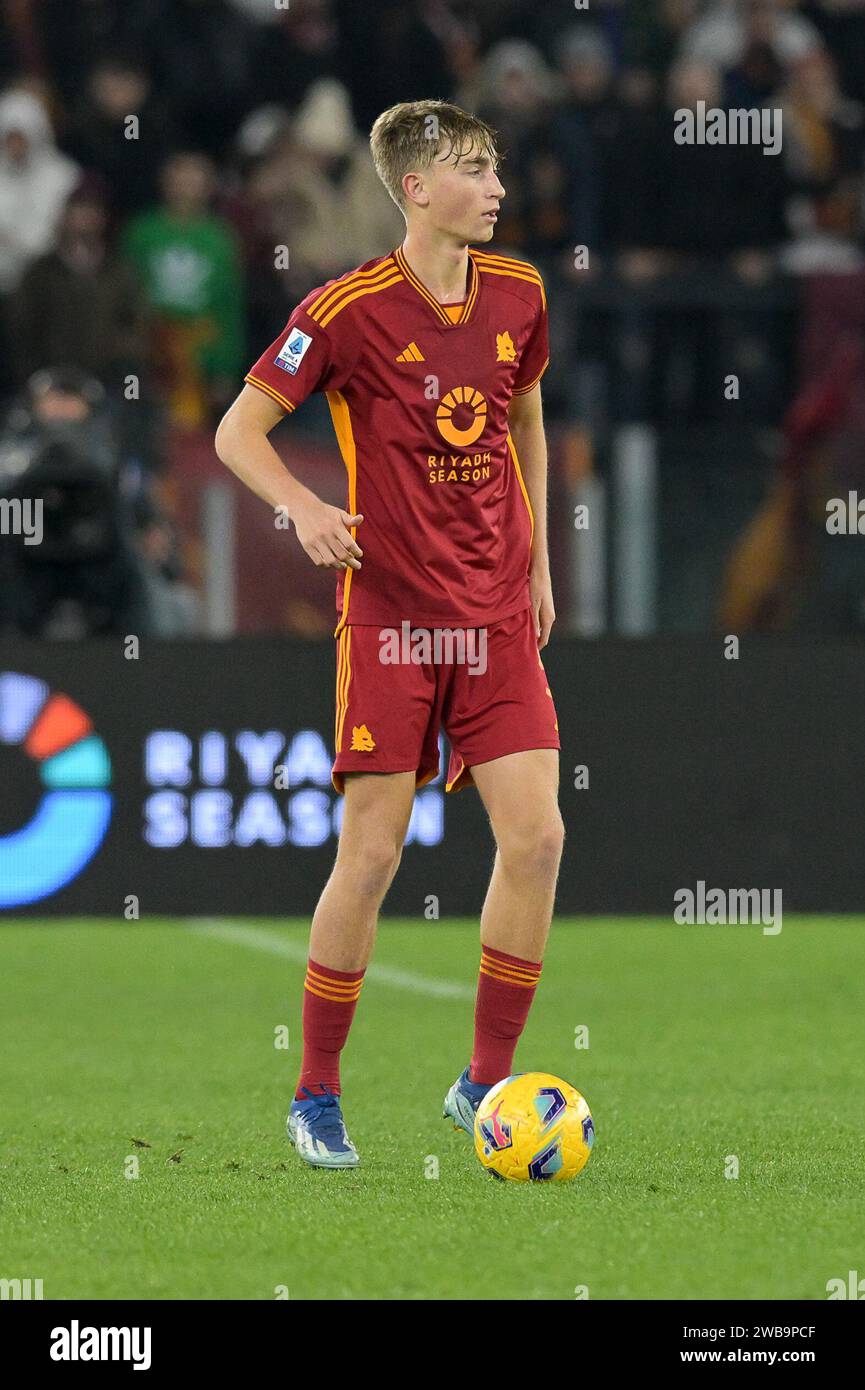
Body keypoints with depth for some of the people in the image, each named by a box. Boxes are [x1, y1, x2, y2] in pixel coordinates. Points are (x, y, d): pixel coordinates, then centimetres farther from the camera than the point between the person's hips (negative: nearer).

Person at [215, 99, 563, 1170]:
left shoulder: (517, 295, 5)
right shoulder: (349, 308, -10)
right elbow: (238, 430, -5)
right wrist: (304, 507, -23)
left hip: (498, 614, 4)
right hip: (390, 617, -4)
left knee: (535, 835, -7)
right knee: (372, 853, -5)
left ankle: (486, 1082, 6)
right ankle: (316, 1094, 9)